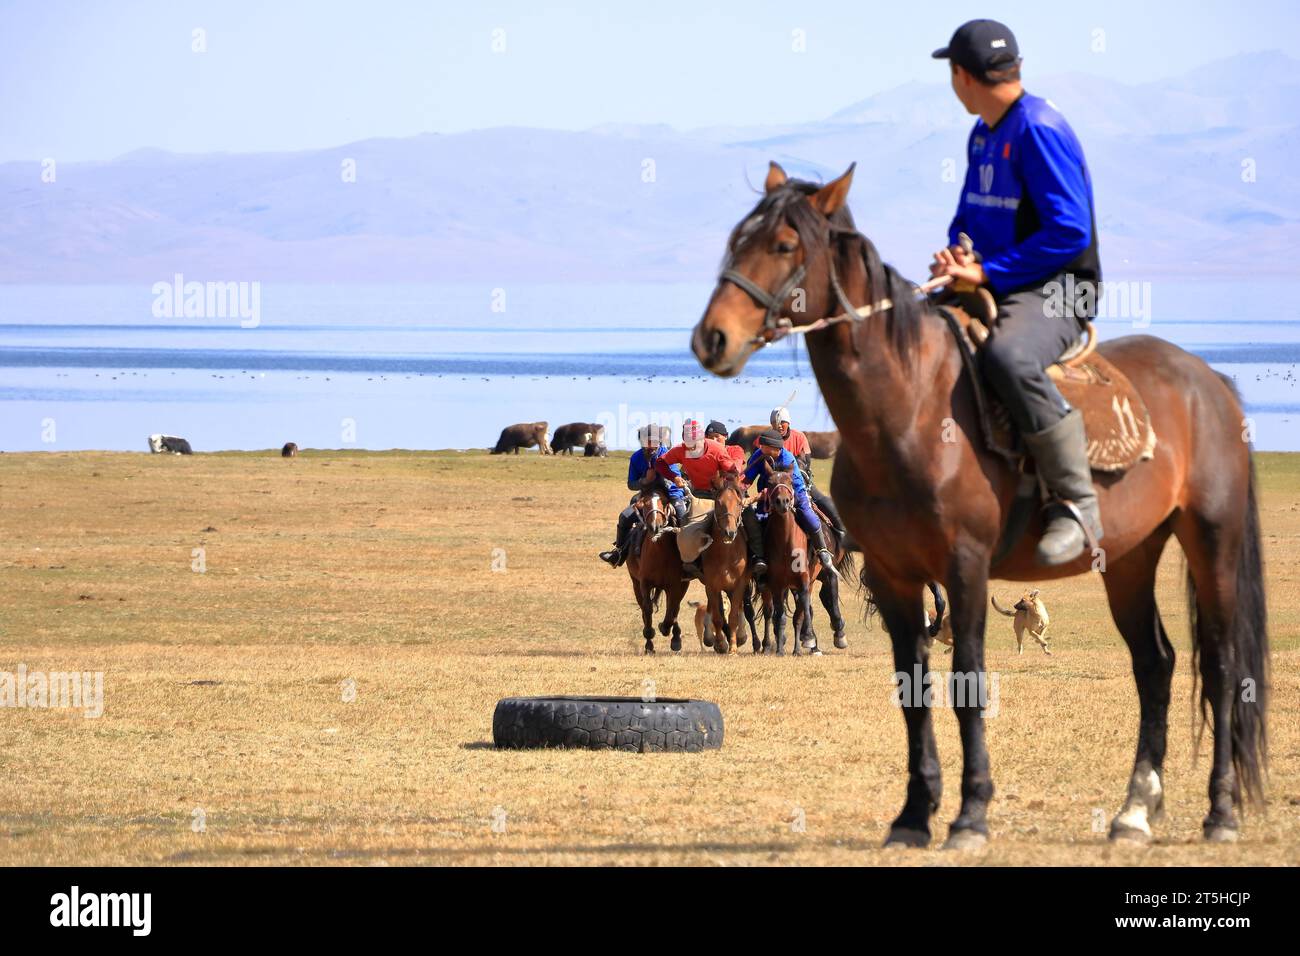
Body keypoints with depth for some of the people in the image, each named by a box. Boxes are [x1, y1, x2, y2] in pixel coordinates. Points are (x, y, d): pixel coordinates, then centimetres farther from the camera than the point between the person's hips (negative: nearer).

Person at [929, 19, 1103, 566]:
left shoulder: (1039, 130, -16)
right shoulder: (983, 133, 14)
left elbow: (1070, 231, -22)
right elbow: (971, 211, 26)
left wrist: (988, 273, -21)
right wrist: (956, 254, 2)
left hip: (1055, 290, -10)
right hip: (989, 287, 10)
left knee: (1007, 357, -40)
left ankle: (1075, 503, -32)